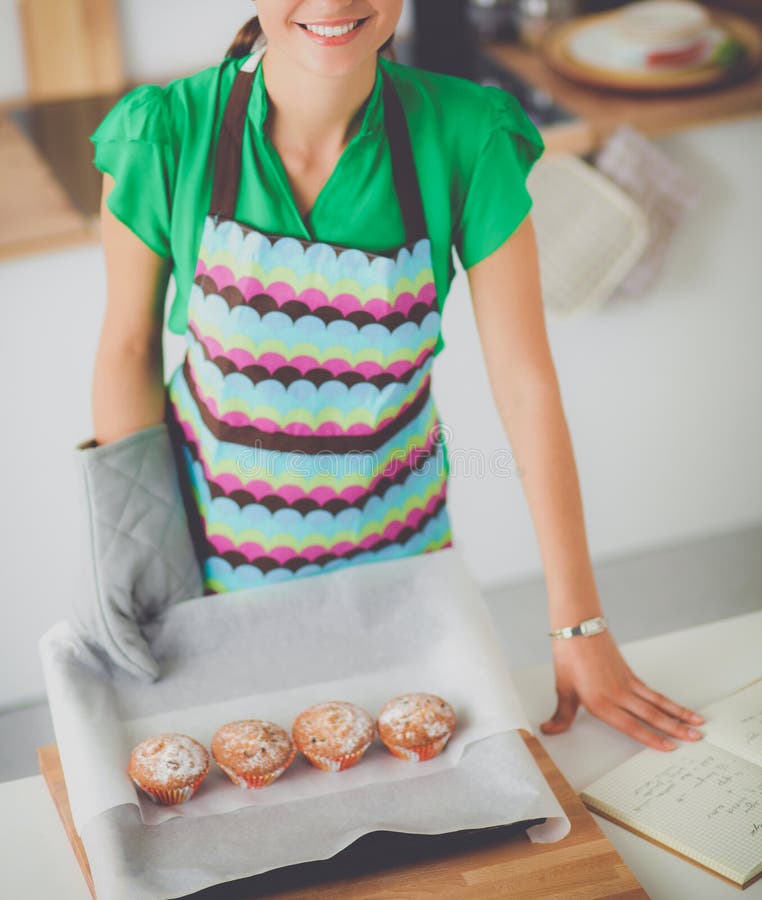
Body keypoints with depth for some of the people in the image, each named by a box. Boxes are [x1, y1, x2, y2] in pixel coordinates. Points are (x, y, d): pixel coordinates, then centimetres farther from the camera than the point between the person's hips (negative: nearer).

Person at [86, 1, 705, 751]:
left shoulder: (470, 139, -18)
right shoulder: (165, 135, -19)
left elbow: (526, 385, -14)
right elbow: (128, 346, -6)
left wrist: (577, 624, -11)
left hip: (395, 539, 1)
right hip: (213, 539, 0)